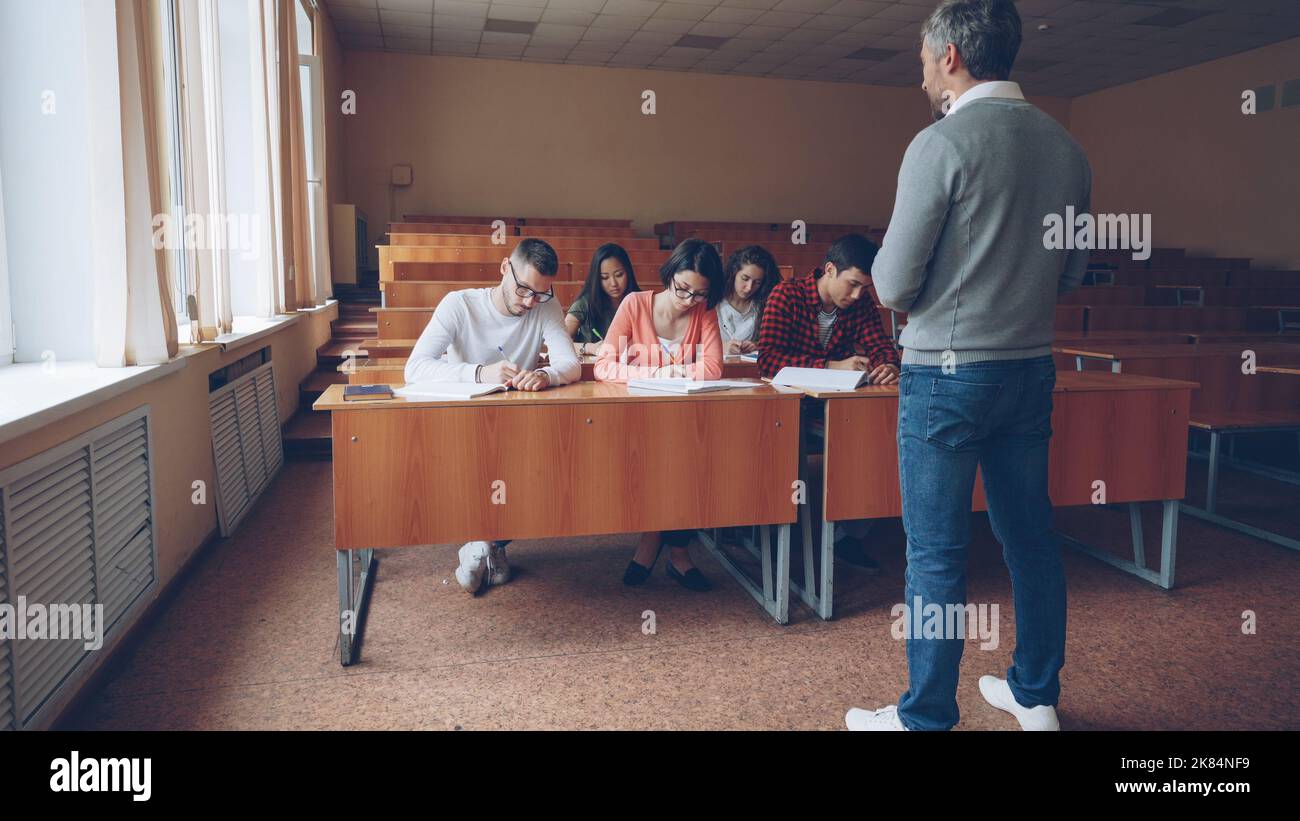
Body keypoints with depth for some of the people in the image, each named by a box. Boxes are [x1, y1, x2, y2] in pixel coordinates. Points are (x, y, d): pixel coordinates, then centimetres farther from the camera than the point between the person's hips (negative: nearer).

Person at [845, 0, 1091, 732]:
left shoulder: (942, 144, -14)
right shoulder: (1066, 148, 6)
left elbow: (893, 286, -13)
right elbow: (1073, 274, 14)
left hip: (949, 375, -7)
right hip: (1032, 369, 7)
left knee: (937, 554, 2)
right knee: (1031, 535, 16)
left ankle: (927, 717, 15)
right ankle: (1037, 695, 32)